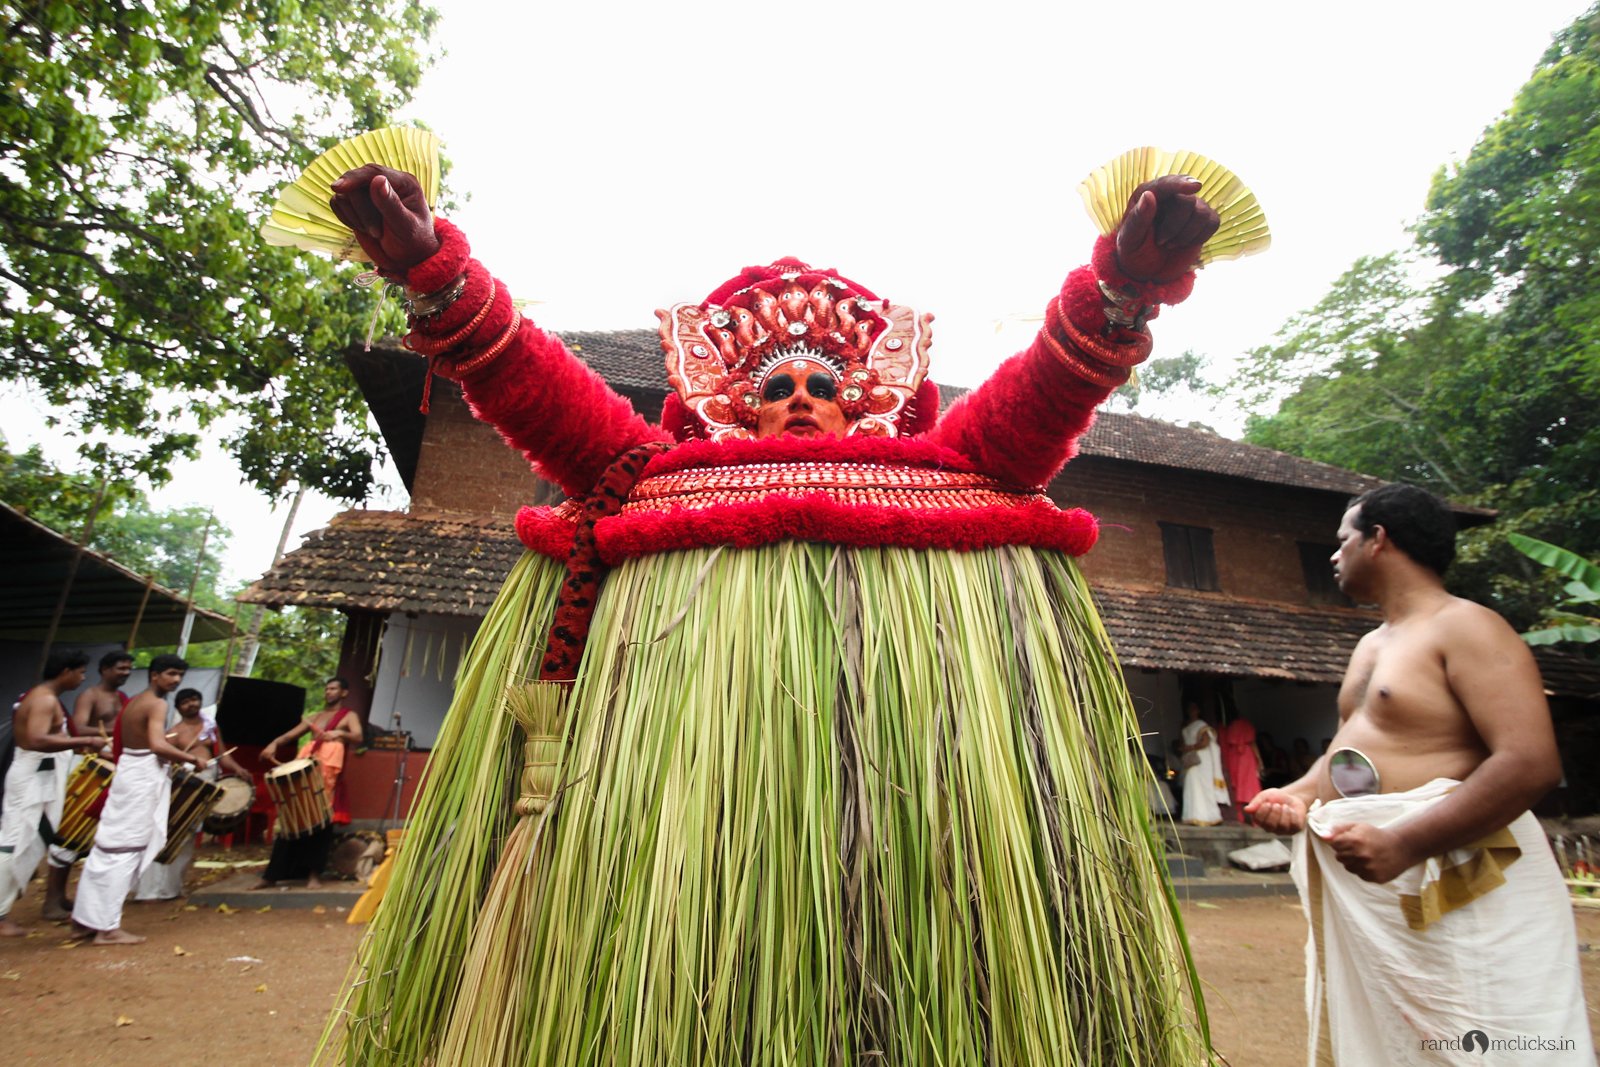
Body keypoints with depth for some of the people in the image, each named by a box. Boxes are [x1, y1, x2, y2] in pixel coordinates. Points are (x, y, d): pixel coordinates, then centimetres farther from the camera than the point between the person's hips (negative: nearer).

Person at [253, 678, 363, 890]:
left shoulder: (349, 716, 8)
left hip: (328, 772, -5)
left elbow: (358, 738, -11)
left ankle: (314, 874, -3)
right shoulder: (315, 717, 25)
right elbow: (291, 734, 13)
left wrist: (340, 733, -32)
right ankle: (272, 874, 7)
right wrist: (274, 743, -8)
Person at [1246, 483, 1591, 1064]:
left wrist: (1401, 844, -27)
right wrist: (1300, 794, 6)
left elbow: (1531, 762, -22)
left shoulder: (1464, 626, -11)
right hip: (1357, 885, 9)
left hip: (1452, 881, -9)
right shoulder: (1370, 646, 18)